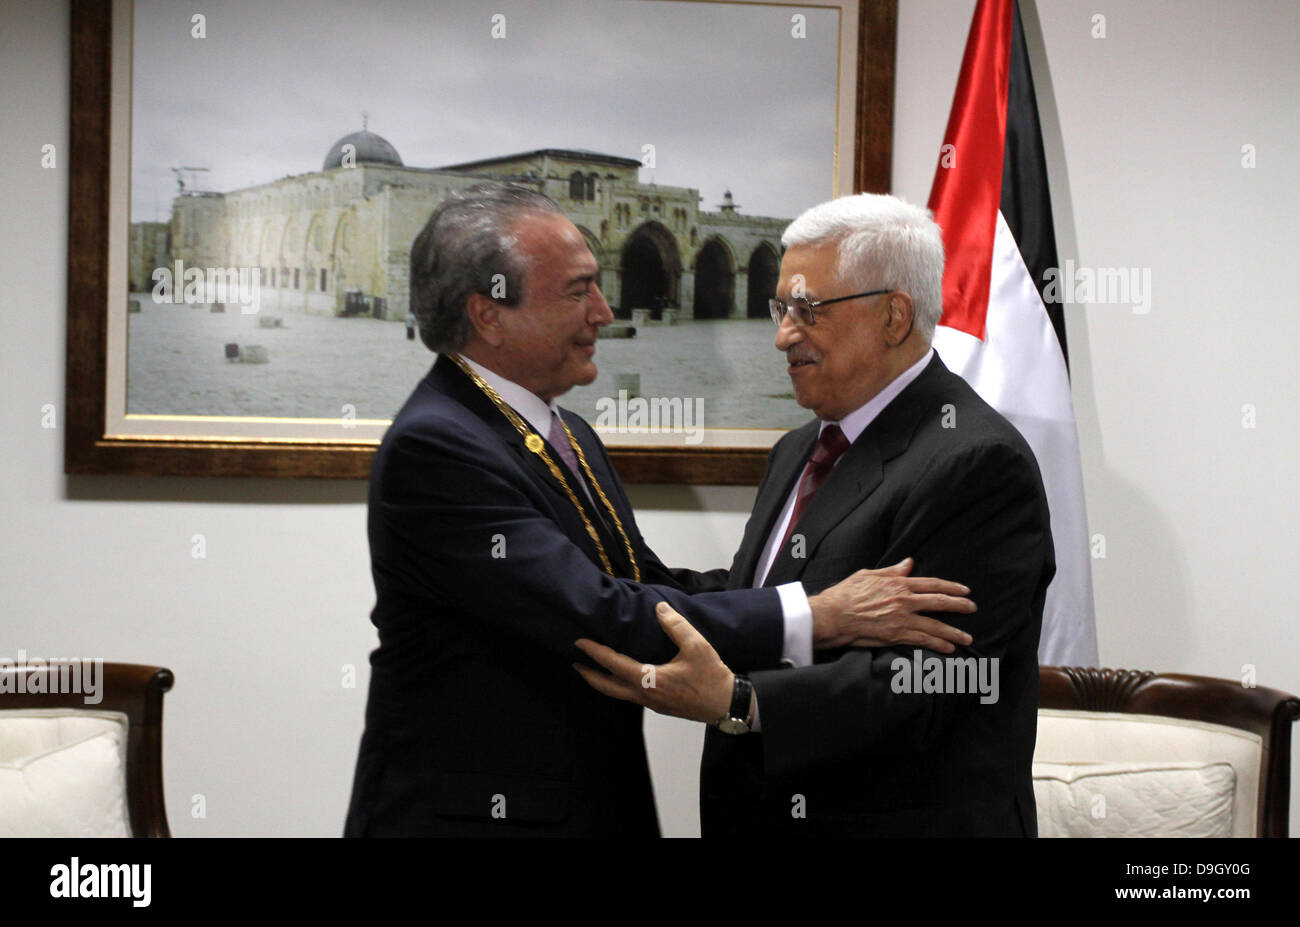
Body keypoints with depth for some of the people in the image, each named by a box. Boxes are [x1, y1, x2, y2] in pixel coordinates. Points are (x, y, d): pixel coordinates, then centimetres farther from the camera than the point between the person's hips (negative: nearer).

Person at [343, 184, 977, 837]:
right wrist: (819, 617, -25)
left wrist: (832, 581, -7)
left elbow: (652, 589, 6)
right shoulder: (432, 447, -20)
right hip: (473, 813, -8)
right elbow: (595, 620, -27)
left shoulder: (570, 438, 10)